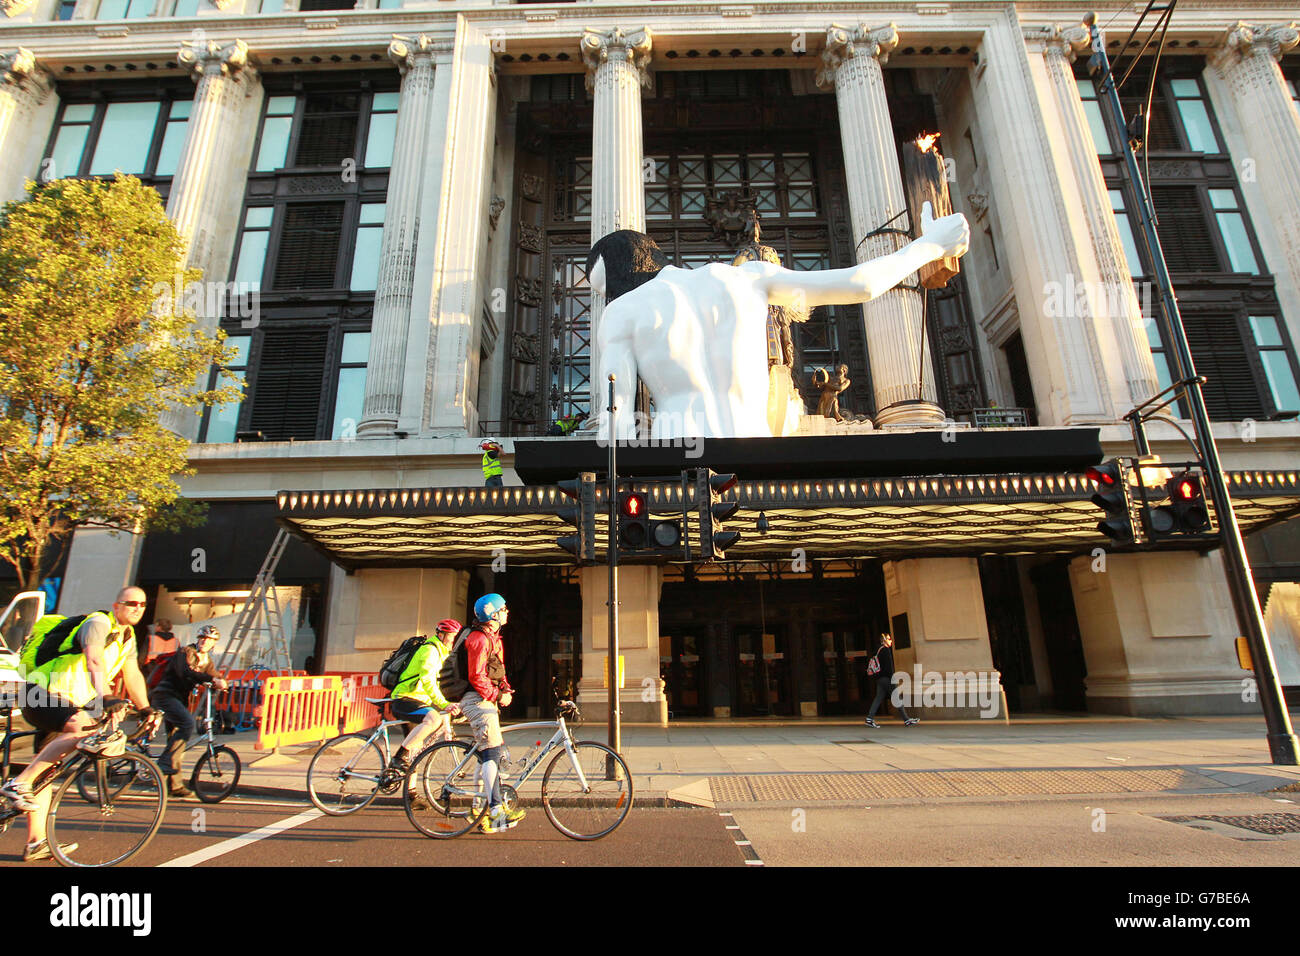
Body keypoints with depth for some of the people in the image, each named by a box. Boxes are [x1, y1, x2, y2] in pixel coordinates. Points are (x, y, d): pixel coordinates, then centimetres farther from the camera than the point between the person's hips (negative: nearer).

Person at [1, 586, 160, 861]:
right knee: (82, 728, -34)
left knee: (47, 768, 12)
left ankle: (36, 844, 19)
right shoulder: (98, 623, -18)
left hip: (68, 703, 9)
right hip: (41, 694, -9)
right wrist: (106, 699, -48)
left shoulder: (128, 637, 10)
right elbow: (95, 662, -35)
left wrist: (146, 710, 5)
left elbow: (133, 676, 12)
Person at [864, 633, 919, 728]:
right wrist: (892, 678, -17)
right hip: (886, 677, -9)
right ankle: (906, 720, 1)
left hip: (880, 678, 9)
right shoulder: (886, 650, -10)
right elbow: (889, 666, -16)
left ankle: (869, 719, 0)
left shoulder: (879, 650, 19)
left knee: (879, 698, 5)